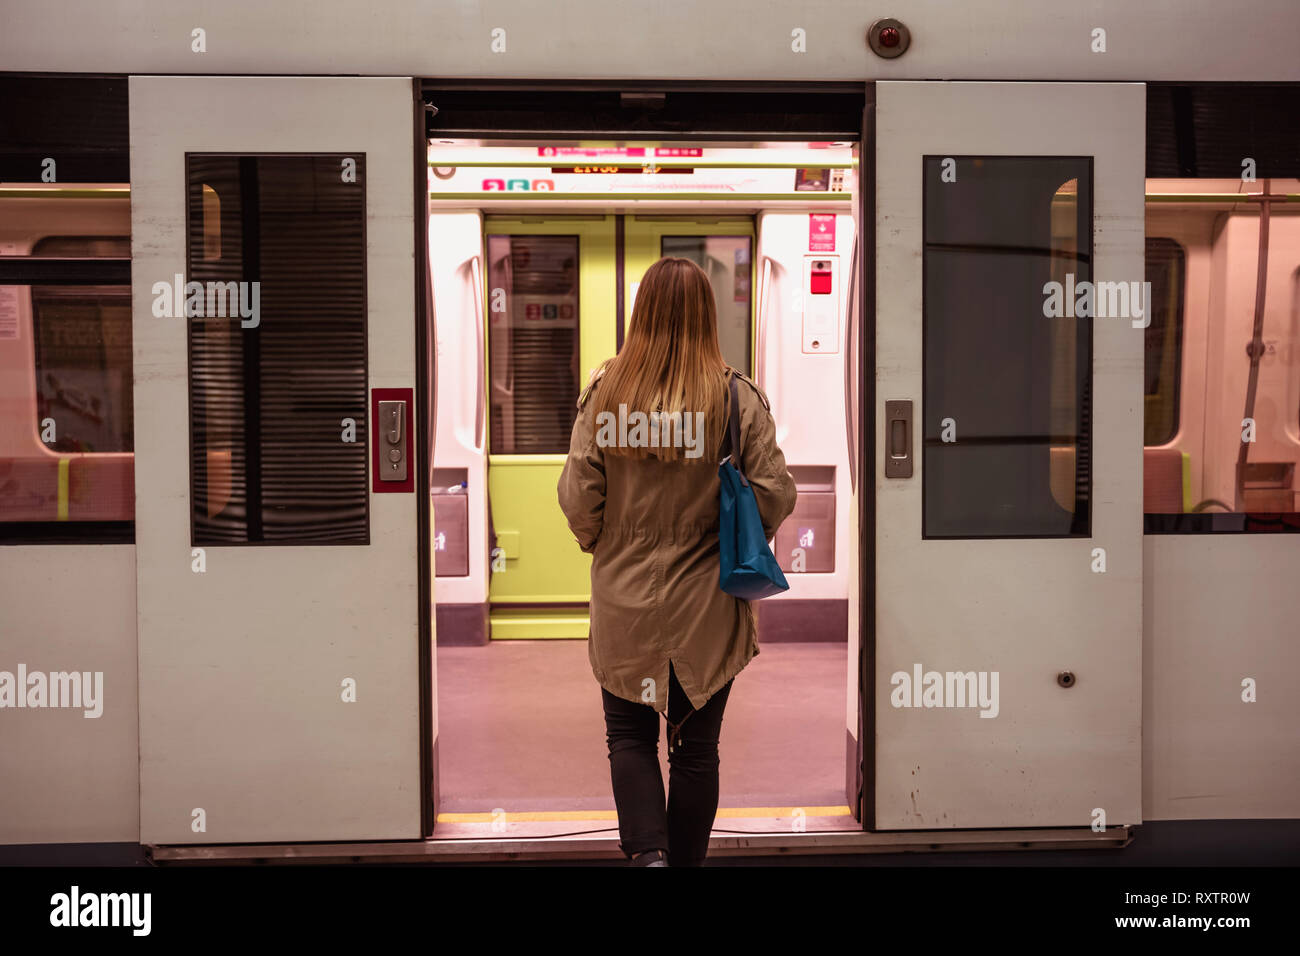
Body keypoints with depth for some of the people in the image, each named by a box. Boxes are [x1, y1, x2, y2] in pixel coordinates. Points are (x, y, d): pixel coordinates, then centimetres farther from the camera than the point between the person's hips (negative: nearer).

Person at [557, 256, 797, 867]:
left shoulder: (605, 392, -7)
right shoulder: (739, 398, -8)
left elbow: (577, 497, -6)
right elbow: (775, 495, -9)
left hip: (625, 600, 0)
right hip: (708, 608, 0)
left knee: (629, 735, 16)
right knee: (696, 747, 15)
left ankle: (647, 852, -3)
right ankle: (684, 862, 24)